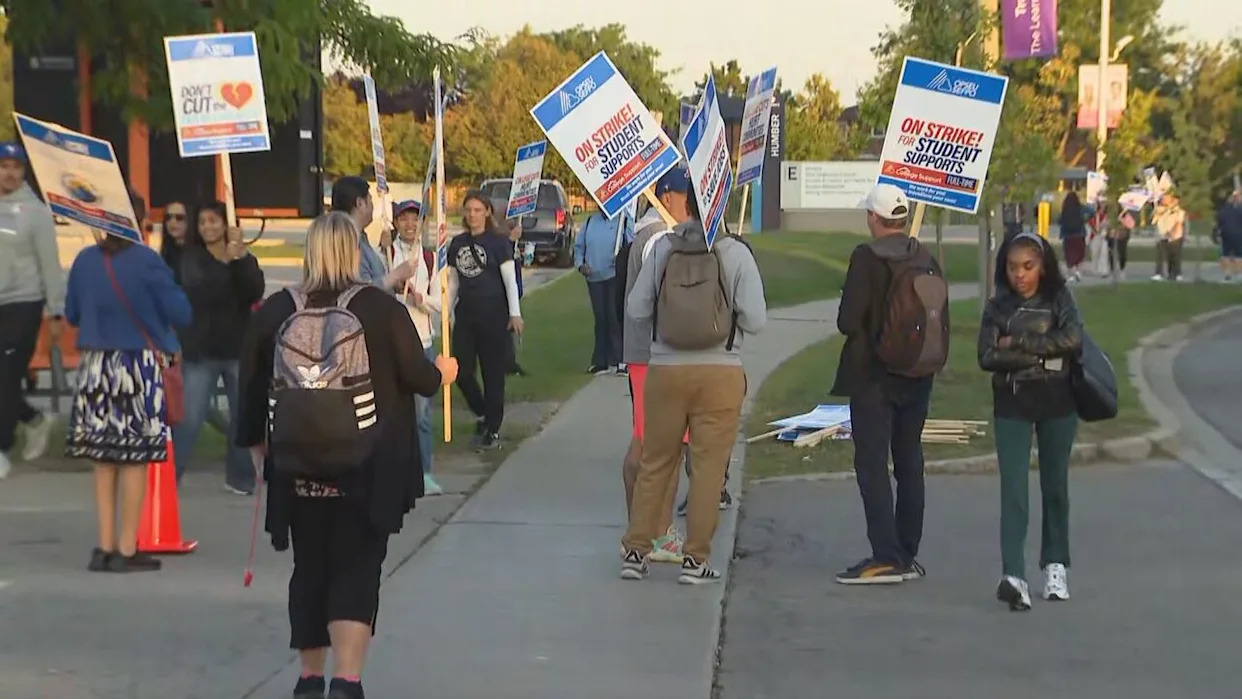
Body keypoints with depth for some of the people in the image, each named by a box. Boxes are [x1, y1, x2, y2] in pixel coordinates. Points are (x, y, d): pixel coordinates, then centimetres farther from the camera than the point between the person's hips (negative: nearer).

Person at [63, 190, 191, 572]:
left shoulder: (85, 261, 1)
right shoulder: (147, 261, -12)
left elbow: (71, 315, 11)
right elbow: (181, 314, -9)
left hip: (95, 366, 4)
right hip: (140, 365, -4)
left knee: (103, 459, 12)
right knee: (135, 459, 3)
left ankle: (105, 546, 13)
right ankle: (127, 549, 4)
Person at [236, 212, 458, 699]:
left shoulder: (273, 312, 1)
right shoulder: (383, 309, -8)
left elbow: (251, 385, 7)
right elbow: (418, 377, -3)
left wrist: (255, 440, 23)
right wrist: (443, 371, 19)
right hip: (371, 468, -3)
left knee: (310, 569, 16)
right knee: (357, 568, 0)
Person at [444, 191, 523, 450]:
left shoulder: (498, 242, -3)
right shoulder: (457, 243, 11)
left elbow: (510, 279, -5)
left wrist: (515, 313, -11)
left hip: (493, 314, -4)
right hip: (465, 314, 4)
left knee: (493, 373, 0)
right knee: (461, 370, -1)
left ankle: (493, 429, 9)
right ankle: (482, 414, 23)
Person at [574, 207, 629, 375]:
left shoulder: (623, 221, -4)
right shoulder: (591, 221, 12)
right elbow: (579, 245, 17)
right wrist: (580, 263, 2)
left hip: (615, 276, -5)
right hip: (594, 277, 5)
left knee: (614, 317, -7)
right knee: (600, 318, 9)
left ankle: (616, 360, -2)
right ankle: (600, 361, 16)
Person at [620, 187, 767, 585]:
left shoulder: (663, 247, -3)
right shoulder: (736, 253, -8)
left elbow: (635, 309, -1)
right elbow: (755, 320, -9)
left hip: (666, 369, 2)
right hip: (719, 372, -2)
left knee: (655, 462, 13)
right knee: (709, 465, 6)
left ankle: (635, 551, 18)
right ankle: (695, 559, 8)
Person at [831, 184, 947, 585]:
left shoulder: (867, 259, -14)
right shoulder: (927, 262, 5)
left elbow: (849, 321, -16)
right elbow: (942, 324, 7)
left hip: (873, 375, -6)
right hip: (916, 378, 6)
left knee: (872, 464, -4)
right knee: (909, 464, 12)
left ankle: (886, 556, -10)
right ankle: (907, 555, 17)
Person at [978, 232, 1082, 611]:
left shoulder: (1059, 299, 0)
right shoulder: (998, 306, 1)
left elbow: (1072, 340, -17)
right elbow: (987, 357, -10)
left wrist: (1017, 342, -16)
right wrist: (1041, 355, -16)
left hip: (1057, 404, 1)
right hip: (1012, 406, -1)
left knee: (1055, 485, 11)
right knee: (1013, 489, -10)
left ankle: (1055, 566, 25)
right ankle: (1013, 576, -19)